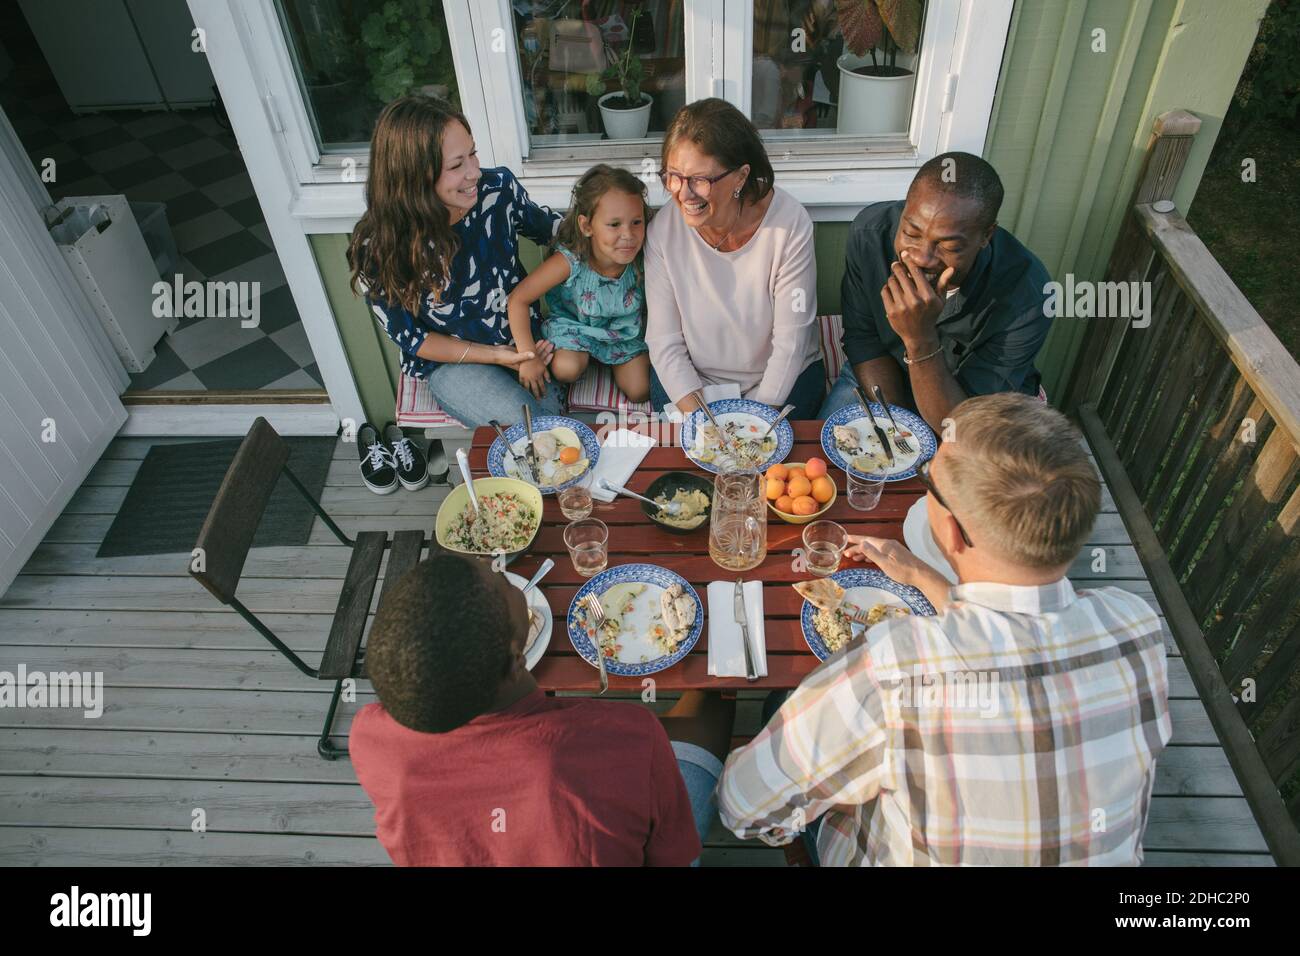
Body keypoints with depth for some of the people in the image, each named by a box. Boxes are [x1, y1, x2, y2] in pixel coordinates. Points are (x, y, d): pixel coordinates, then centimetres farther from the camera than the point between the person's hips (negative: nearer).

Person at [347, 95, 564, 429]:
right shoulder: (376, 250, -24)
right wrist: (494, 356, -19)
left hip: (525, 336, 4)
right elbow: (410, 337, -12)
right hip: (450, 360, -4)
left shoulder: (498, 186, -16)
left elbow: (543, 224, 9)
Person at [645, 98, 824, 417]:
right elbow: (665, 342, -11)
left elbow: (790, 342, -15)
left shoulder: (790, 224, -20)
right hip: (689, 379, 1)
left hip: (780, 380, 0)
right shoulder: (664, 229, -15)